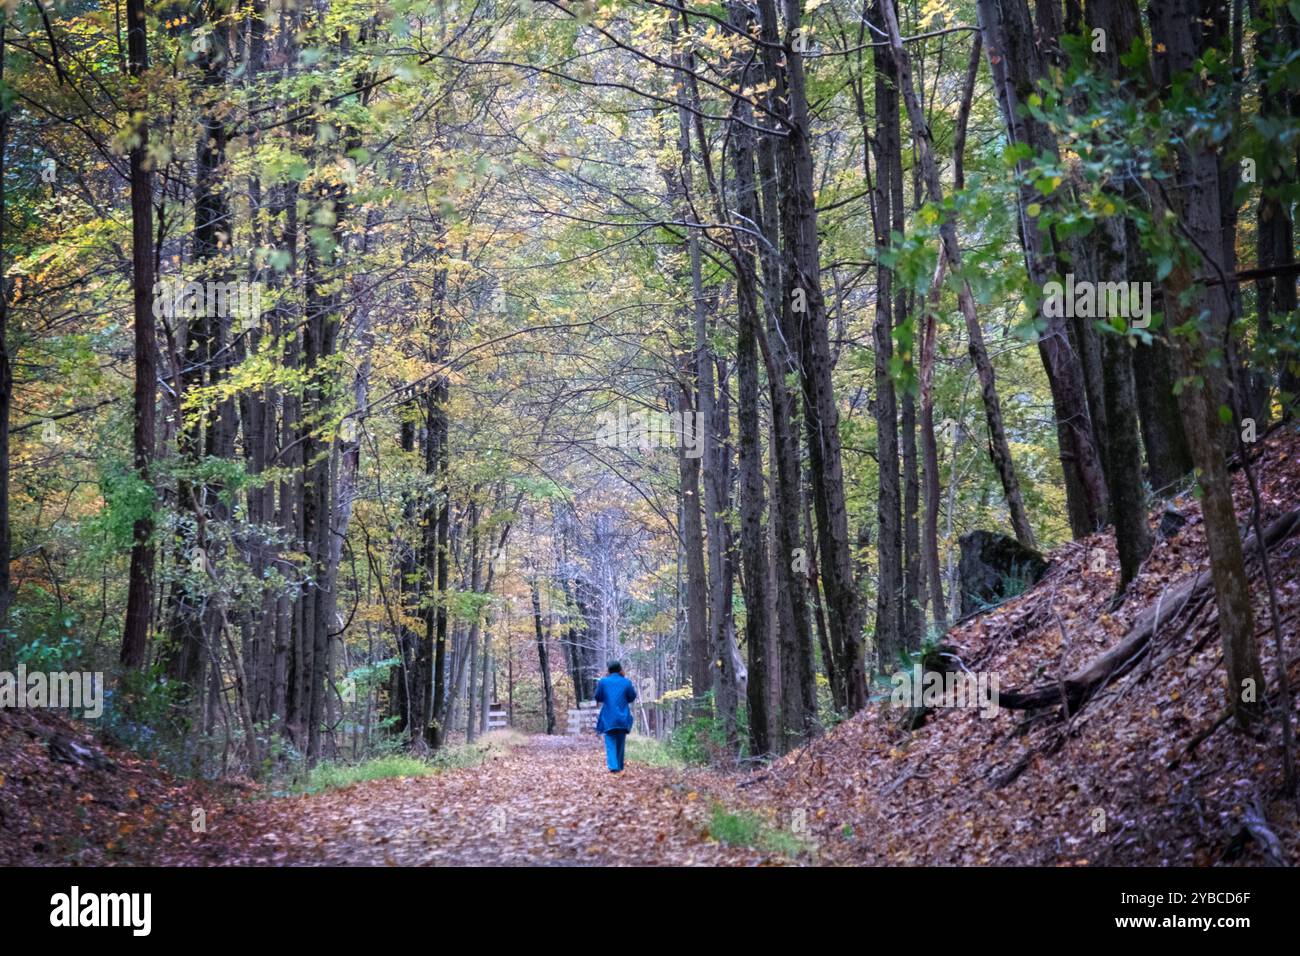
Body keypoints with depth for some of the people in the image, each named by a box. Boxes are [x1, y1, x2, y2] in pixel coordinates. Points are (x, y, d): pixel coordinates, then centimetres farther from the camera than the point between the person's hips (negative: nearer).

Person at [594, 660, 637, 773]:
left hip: (608, 719, -1)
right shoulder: (626, 682, -5)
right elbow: (632, 697, 3)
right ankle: (619, 767, 23)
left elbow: (598, 698, 2)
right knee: (620, 743, 16)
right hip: (623, 718, 1)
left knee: (610, 743, -1)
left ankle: (613, 767, -20)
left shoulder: (603, 682, -6)